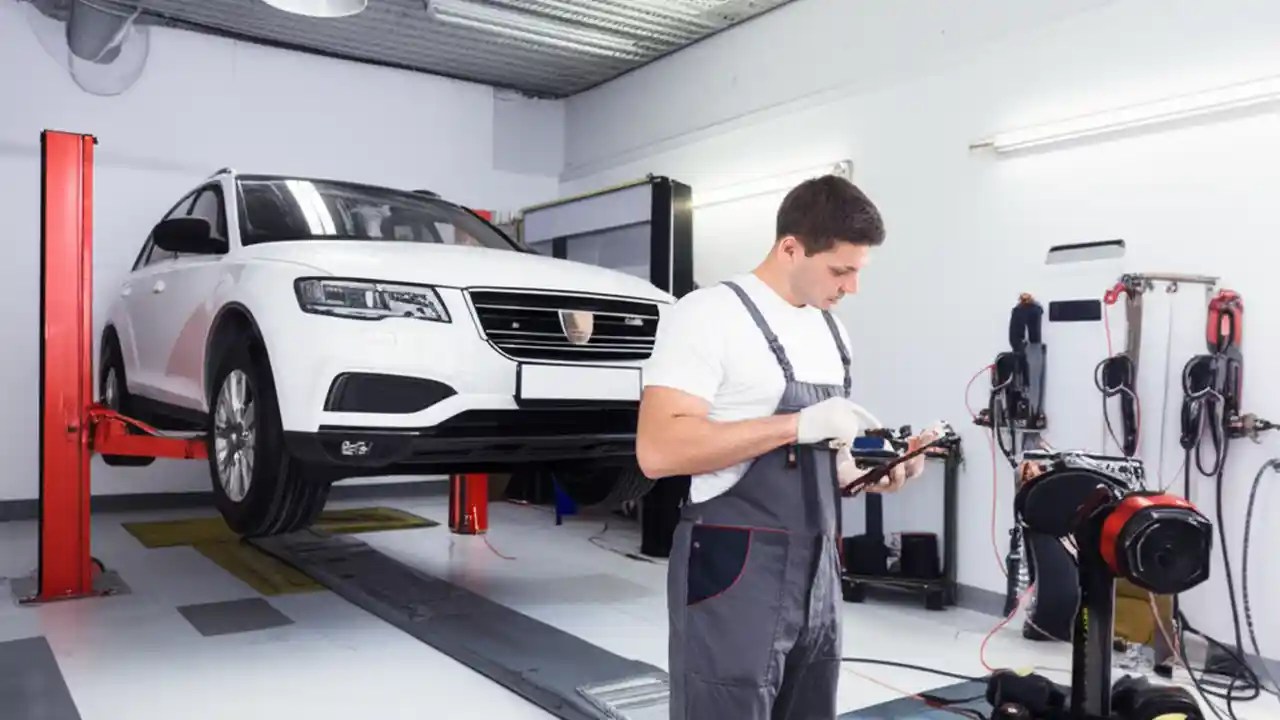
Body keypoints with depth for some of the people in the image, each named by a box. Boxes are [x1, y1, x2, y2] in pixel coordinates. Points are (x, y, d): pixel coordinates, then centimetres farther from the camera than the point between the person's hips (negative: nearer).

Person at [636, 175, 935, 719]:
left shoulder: (831, 330, 13)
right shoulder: (709, 314, -12)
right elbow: (658, 449, -23)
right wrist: (797, 425, -23)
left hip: (817, 571, 8)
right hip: (735, 571, -7)